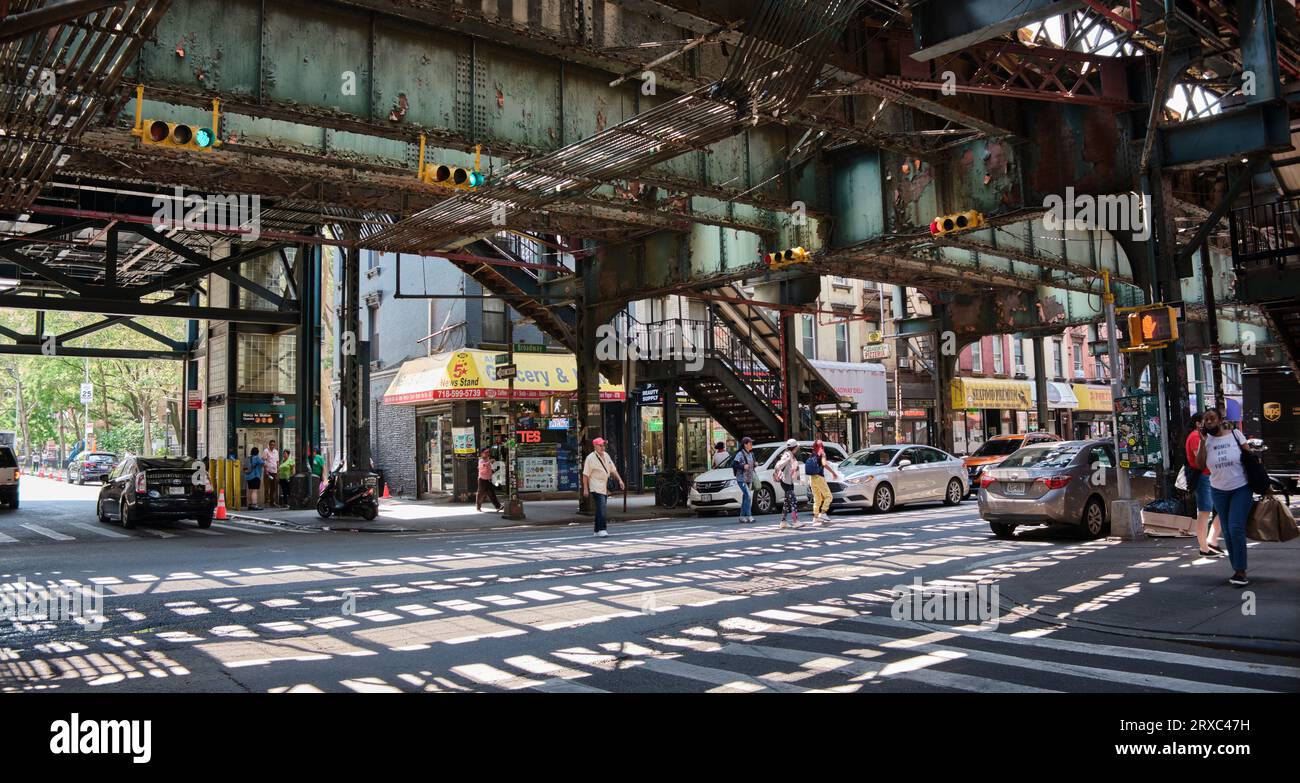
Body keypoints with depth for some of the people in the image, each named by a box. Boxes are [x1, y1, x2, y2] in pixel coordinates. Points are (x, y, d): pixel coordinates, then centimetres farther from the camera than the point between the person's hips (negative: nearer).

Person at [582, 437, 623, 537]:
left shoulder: (606, 456, 13)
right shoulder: (590, 458, -9)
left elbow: (613, 469, 22)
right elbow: (585, 475, -10)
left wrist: (619, 479, 10)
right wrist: (585, 489, -14)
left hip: (605, 487, 8)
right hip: (596, 487, -8)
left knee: (601, 509, 11)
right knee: (601, 508, -18)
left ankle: (597, 531, 18)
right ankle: (601, 529, -21)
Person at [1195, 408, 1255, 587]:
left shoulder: (1235, 434, -4)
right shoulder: (1206, 440, 2)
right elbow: (1199, 463, -8)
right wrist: (1203, 441, -13)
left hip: (1241, 489, -3)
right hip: (1219, 491, 3)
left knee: (1236, 529, -13)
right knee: (1227, 532, 8)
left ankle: (1241, 571, -6)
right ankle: (1237, 570, 18)